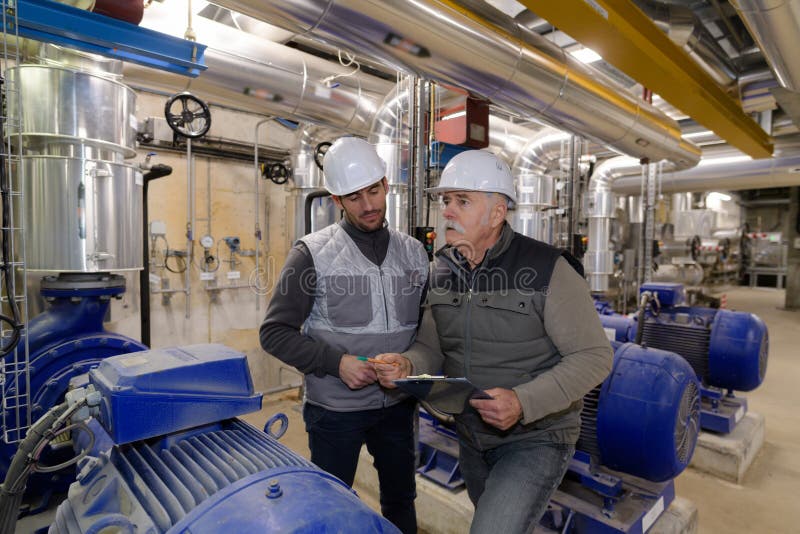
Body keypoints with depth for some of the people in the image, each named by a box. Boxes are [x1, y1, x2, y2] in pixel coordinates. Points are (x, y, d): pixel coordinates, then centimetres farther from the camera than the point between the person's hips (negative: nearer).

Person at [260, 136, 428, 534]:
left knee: (401, 501, 22)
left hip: (398, 404, 4)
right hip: (335, 408, -3)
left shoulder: (413, 252, 1)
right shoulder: (313, 253, -11)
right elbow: (275, 332, -10)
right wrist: (336, 362, -21)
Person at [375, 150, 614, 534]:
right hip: (471, 439, 6)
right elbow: (431, 347, 3)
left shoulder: (547, 269, -19)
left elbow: (594, 356, -17)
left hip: (536, 439, -5)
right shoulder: (443, 270, -3)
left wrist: (523, 402, -30)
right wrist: (407, 365, -19)